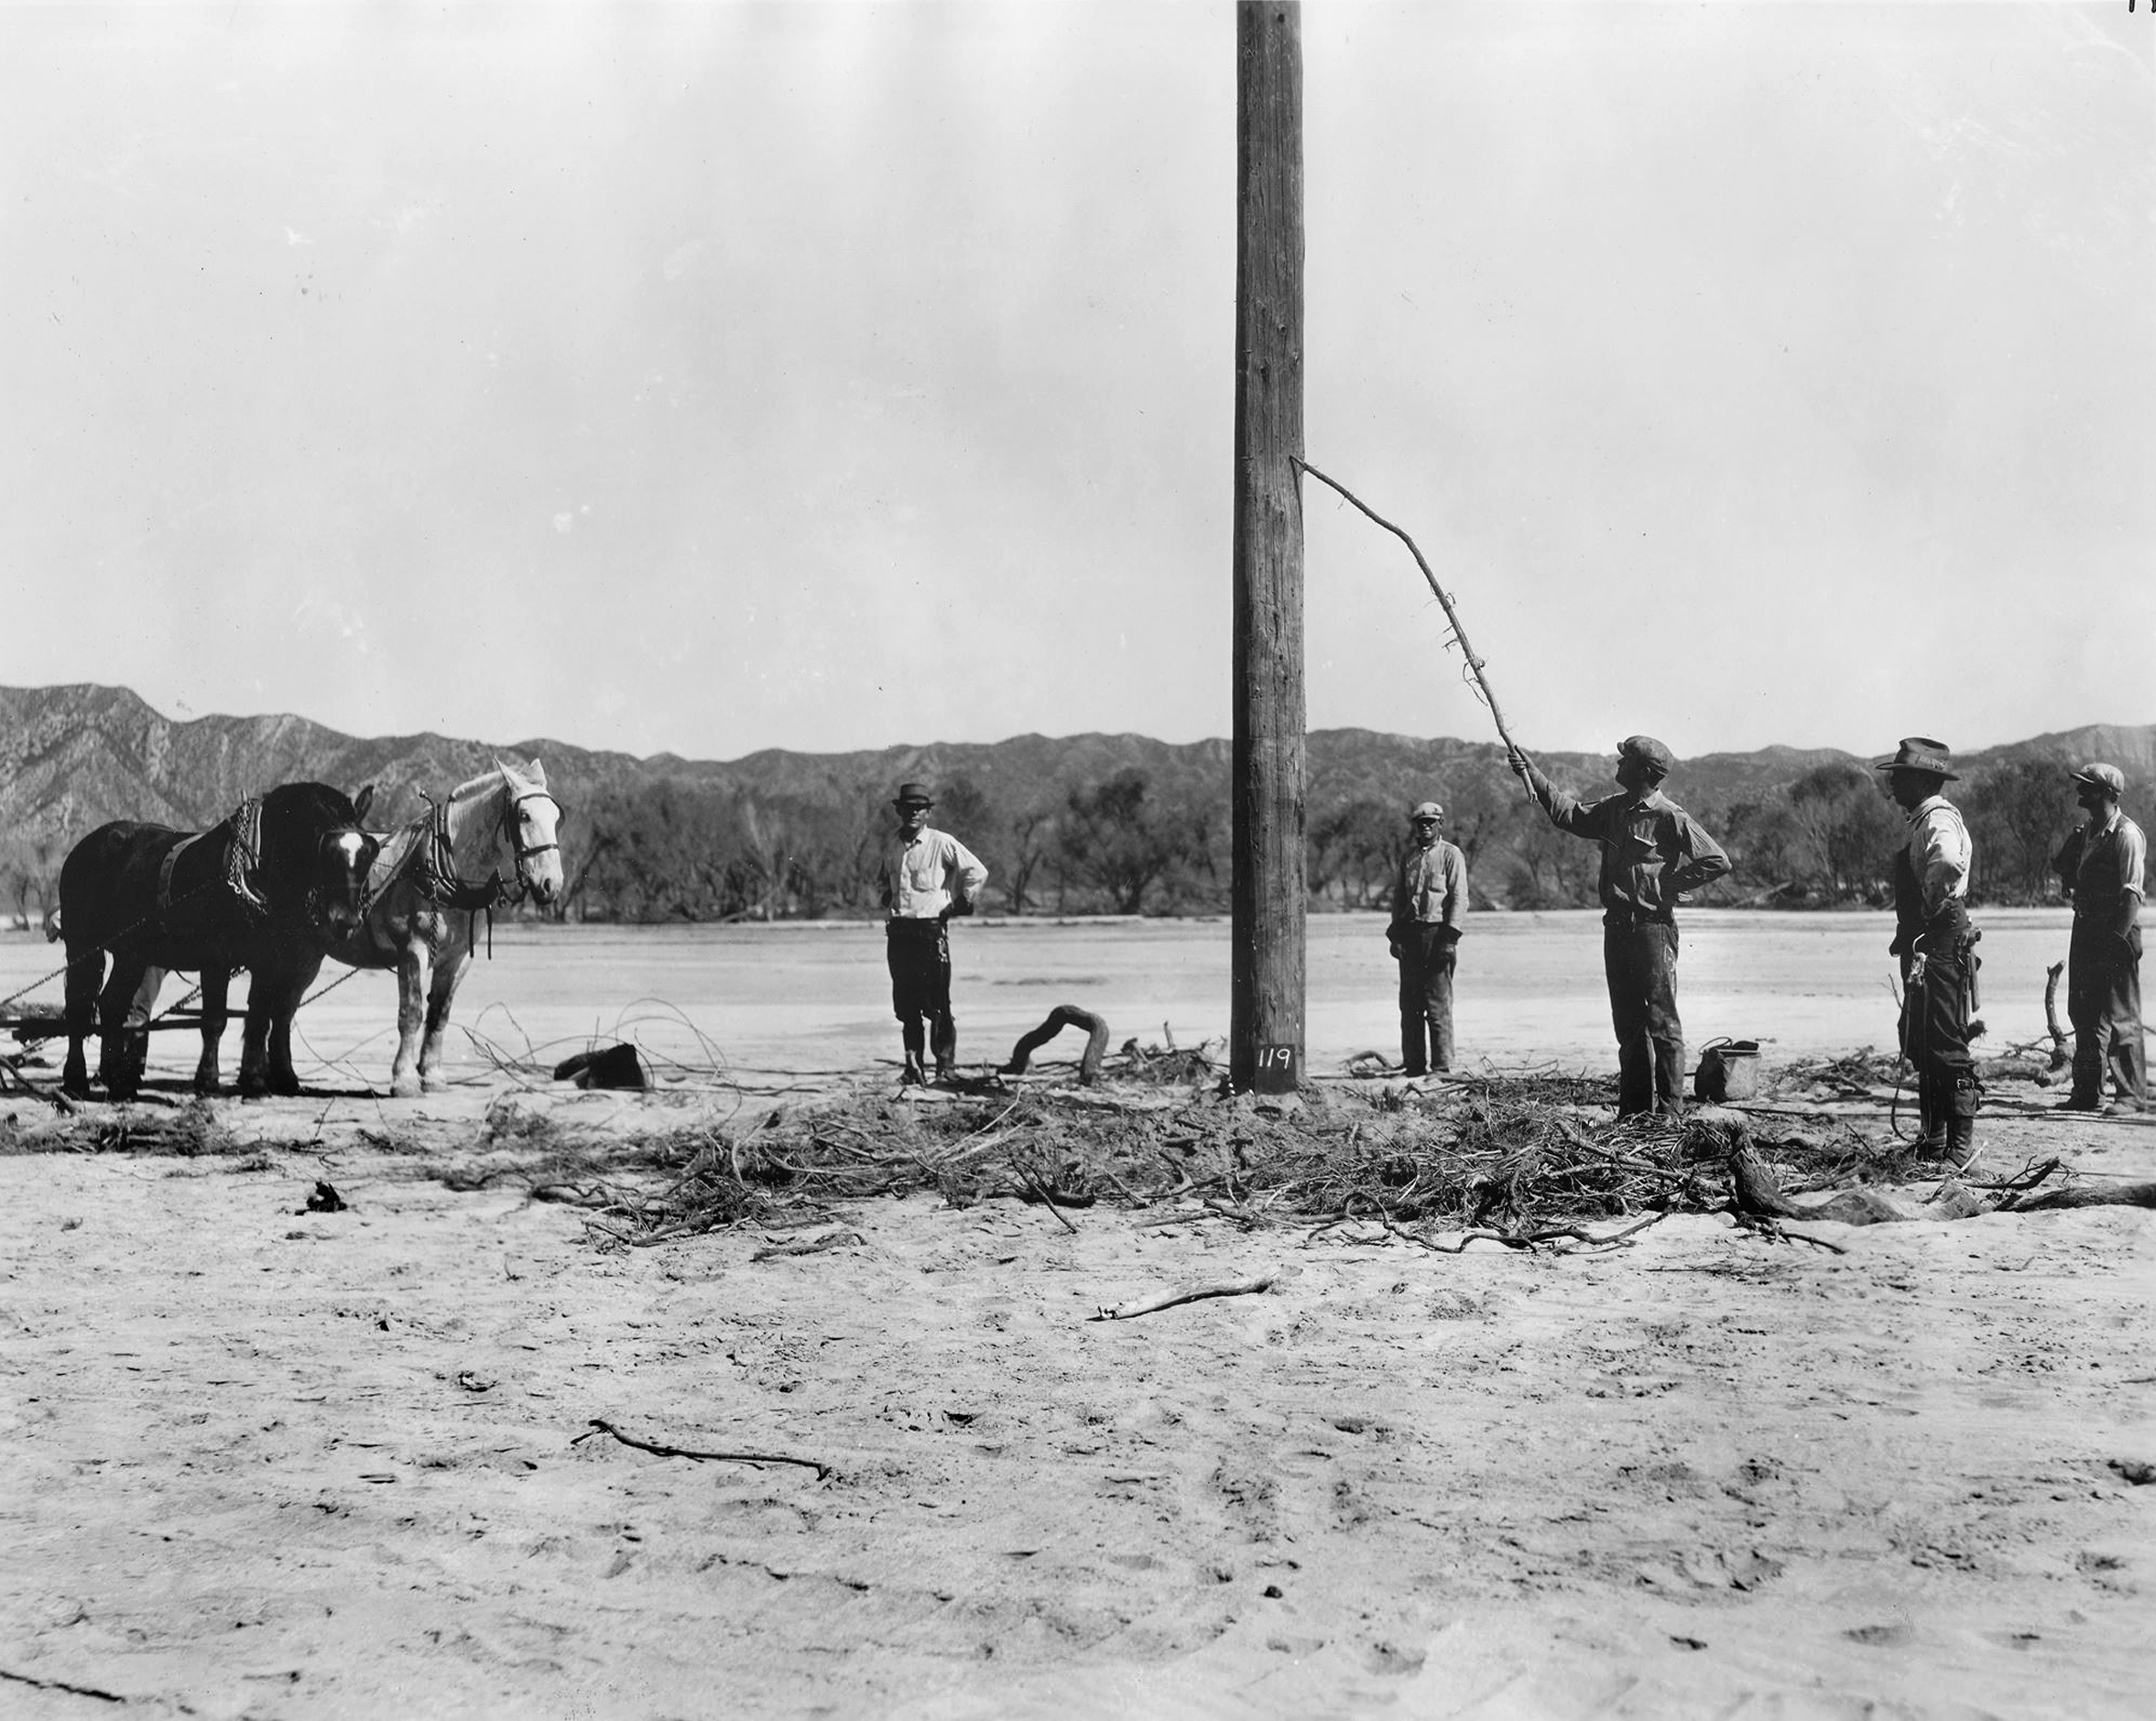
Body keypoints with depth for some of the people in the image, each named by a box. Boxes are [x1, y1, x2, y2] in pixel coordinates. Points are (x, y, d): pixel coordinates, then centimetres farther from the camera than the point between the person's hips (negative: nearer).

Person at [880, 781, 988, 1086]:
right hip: (898, 932, 5)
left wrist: (960, 904, -2)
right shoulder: (891, 846, 14)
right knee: (905, 1005, 4)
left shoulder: (941, 843, -3)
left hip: (930, 930, -5)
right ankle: (913, 1067, 8)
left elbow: (977, 872, -2)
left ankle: (946, 1067, 0)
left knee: (936, 1004, -6)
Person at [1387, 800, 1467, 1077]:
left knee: (1438, 1004, -6)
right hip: (1409, 933, 6)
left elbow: (1459, 899, -7)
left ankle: (1441, 1066, -3)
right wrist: (1395, 935, 9)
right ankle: (1413, 1064, 11)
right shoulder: (1408, 858, 17)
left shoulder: (1451, 855, 0)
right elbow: (1398, 898, 20)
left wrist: (1449, 938, -15)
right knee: (1409, 1003, 6)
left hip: (1437, 931, -6)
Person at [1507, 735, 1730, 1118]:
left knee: (1660, 1020, -6)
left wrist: (1669, 886, -10)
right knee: (1627, 1022, 10)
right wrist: (1532, 774, 9)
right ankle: (1633, 1110, 16)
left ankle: (1670, 1111, -3)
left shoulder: (1671, 817, -9)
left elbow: (1717, 861, -10)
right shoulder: (1614, 809, 12)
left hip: (1653, 926, -8)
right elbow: (1568, 813, 16)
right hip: (1617, 926, 8)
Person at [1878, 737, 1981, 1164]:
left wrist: (1921, 924, -26)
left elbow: (1949, 864, -35)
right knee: (1921, 1046, 15)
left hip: (1941, 948, -10)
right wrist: (1908, 932, 13)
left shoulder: (1939, 819, -14)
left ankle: (1960, 1147, -5)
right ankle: (1934, 1140, 23)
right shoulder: (1924, 821, 17)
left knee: (1946, 1048, -8)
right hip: (1925, 952, 10)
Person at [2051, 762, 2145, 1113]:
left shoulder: (2127, 835, -12)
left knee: (2120, 1018, -4)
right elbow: (2065, 874, 17)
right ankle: (2087, 1093, 17)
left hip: (2116, 933, -9)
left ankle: (2133, 1094, 2)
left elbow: (2131, 893, -17)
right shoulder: (2087, 833, 14)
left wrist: (2117, 938, -22)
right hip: (2086, 930, 9)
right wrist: (2072, 846, 1)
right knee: (2083, 1014, 11)